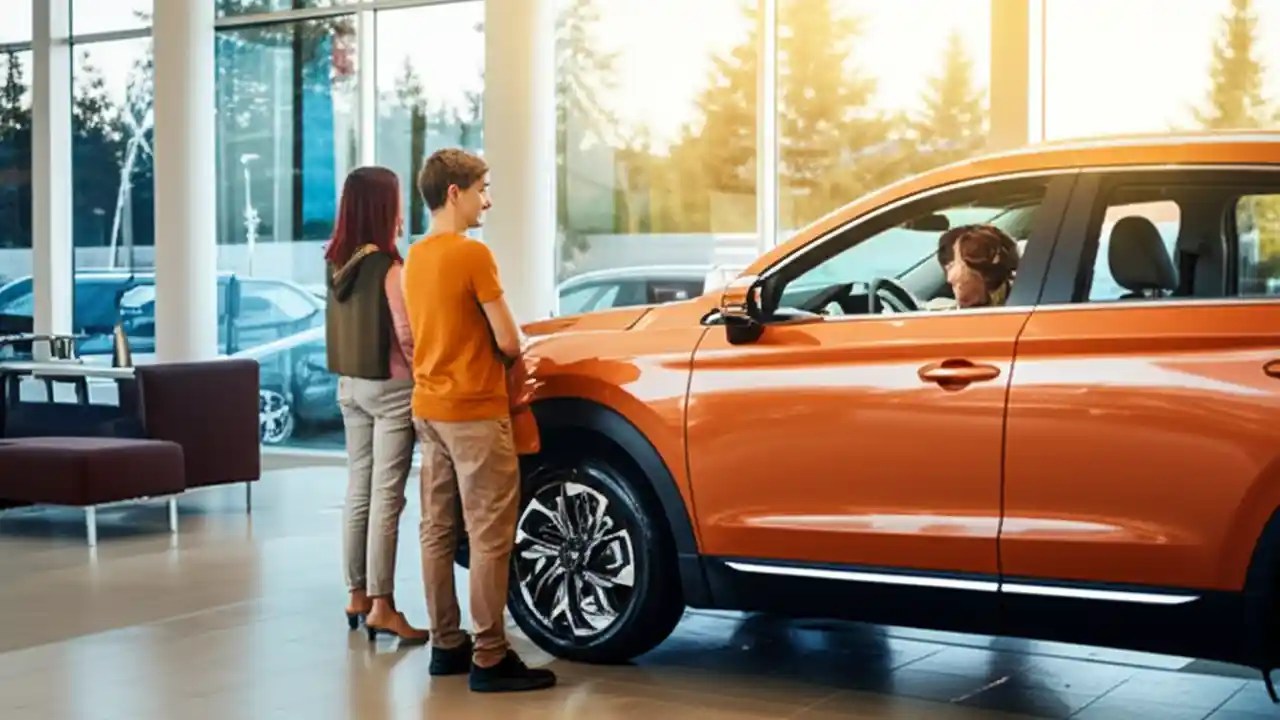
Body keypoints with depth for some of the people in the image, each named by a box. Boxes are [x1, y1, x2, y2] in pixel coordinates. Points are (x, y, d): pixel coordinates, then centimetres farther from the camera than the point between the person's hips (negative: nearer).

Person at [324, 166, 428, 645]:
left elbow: (346, 327, 8)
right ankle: (381, 607, -1)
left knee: (358, 492, 12)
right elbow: (407, 337, -16)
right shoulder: (388, 267, -15)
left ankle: (357, 596, 20)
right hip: (390, 388, -7)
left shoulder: (337, 264, 6)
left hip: (349, 385, 8)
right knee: (386, 497, -4)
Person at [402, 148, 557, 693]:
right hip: (474, 410, -9)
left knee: (437, 530, 11)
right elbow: (508, 344, -13)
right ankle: (489, 658, -3)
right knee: (489, 535, -5)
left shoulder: (415, 258, 10)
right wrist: (507, 357, 7)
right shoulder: (472, 255, -15)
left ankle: (446, 645, 19)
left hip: (428, 407, 9)